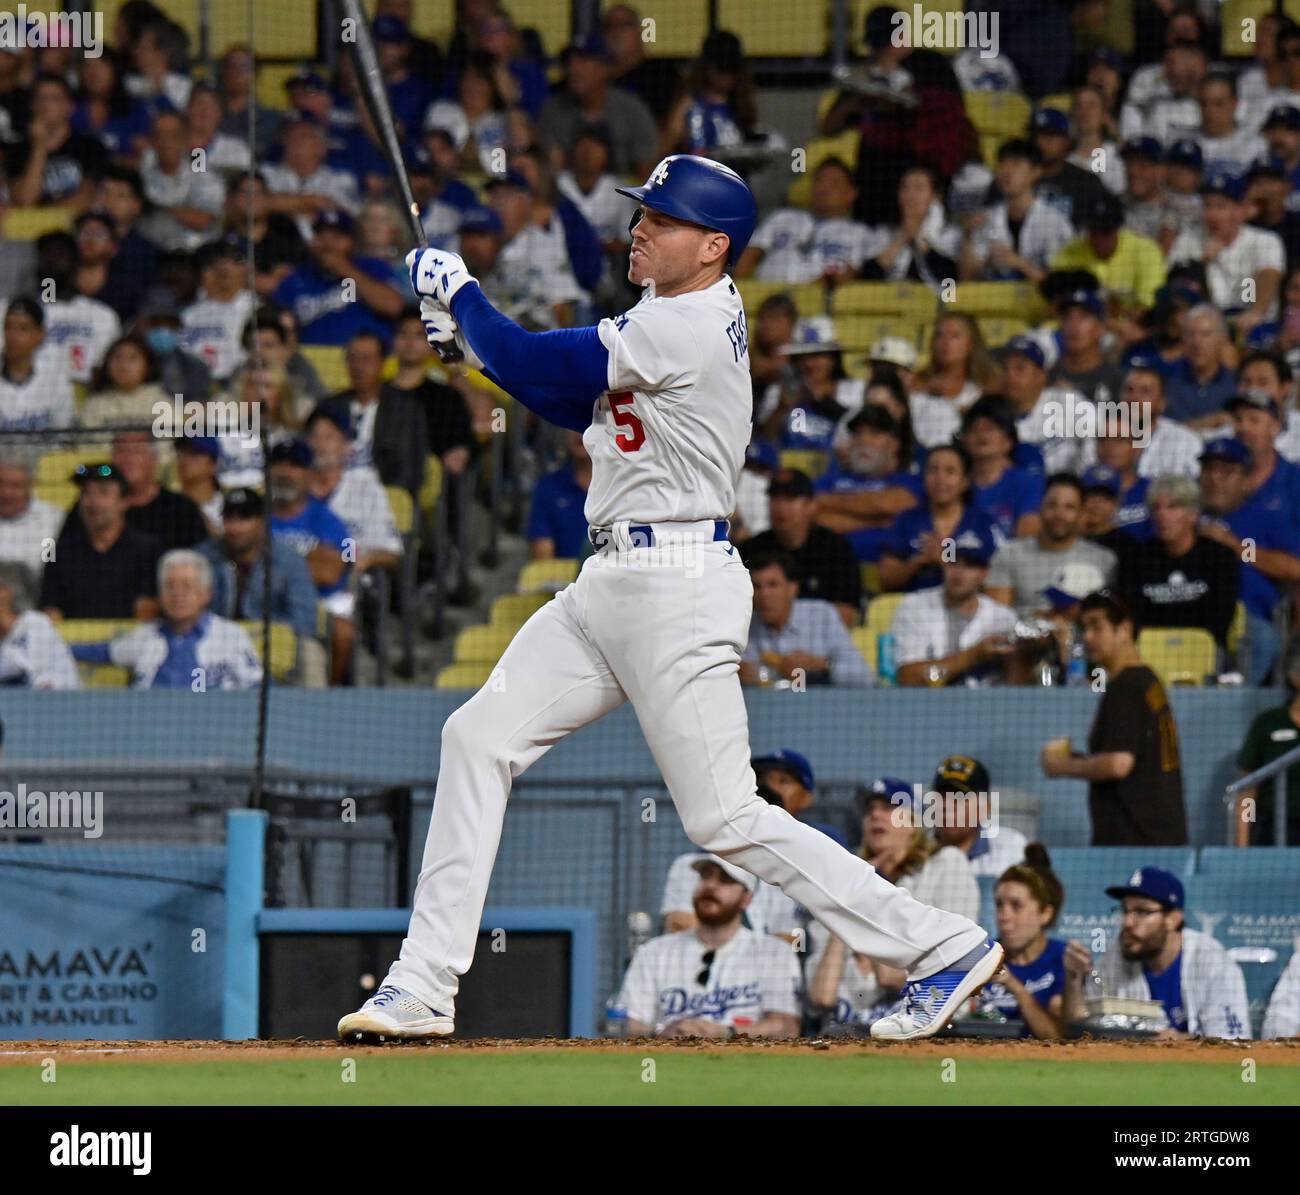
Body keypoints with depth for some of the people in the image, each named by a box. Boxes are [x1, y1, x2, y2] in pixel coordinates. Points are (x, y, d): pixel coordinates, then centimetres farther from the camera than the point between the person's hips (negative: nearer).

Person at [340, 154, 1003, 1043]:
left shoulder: (687, 326, -17)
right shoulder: (685, 319, 14)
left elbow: (542, 369, -15)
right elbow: (575, 405, 22)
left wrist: (459, 292, 1)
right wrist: (474, 333, 11)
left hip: (677, 587, -10)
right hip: (611, 582, 10)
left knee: (727, 818, -9)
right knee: (479, 736, 5)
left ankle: (942, 947, -2)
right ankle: (424, 988, 6)